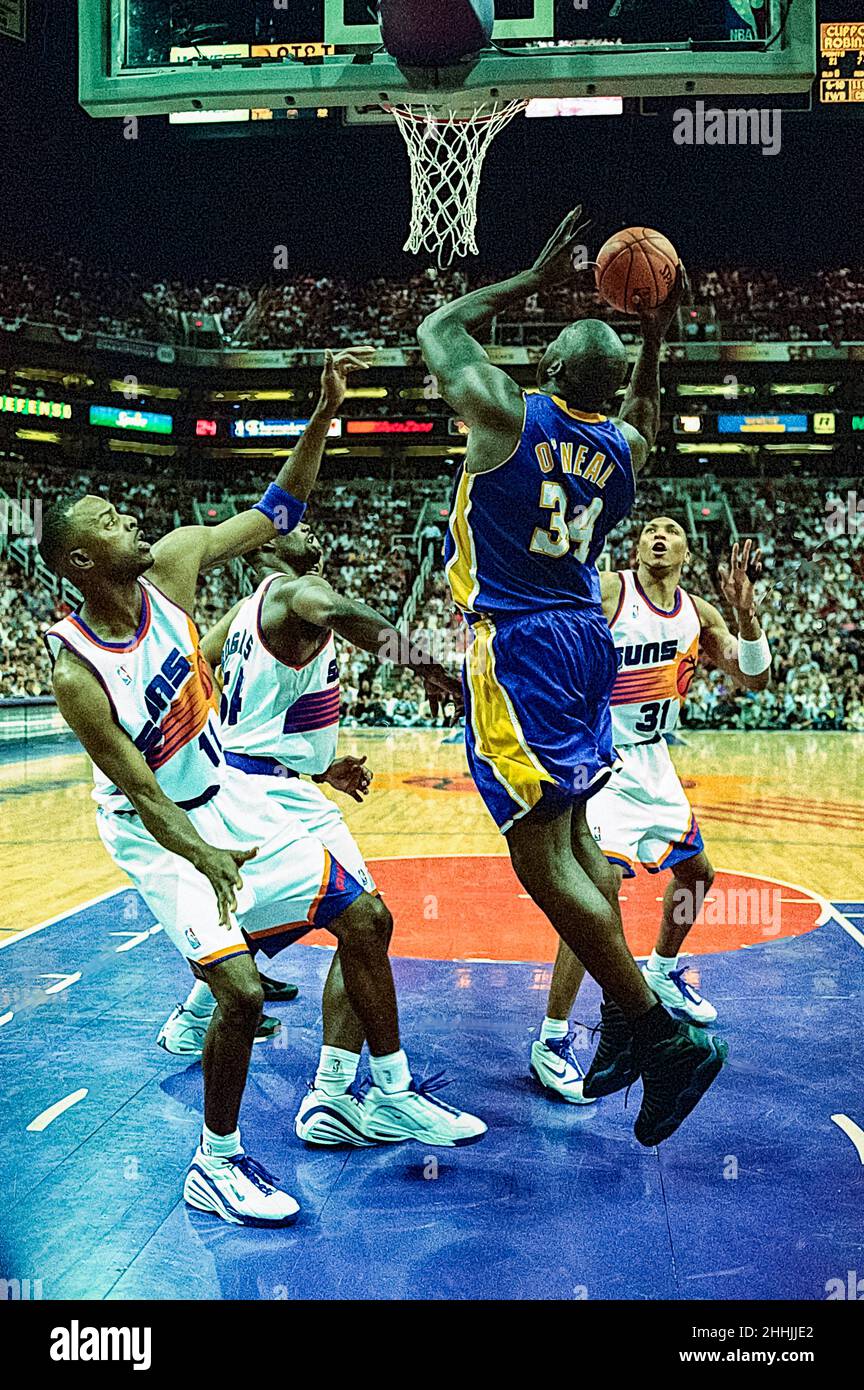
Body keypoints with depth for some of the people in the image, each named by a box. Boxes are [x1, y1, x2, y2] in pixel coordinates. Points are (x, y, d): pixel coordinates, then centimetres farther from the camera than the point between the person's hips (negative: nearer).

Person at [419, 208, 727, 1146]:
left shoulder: (506, 412, -10)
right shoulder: (624, 445, 5)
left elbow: (437, 329, 10)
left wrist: (534, 279, 13)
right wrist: (657, 331, 26)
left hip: (517, 646, -7)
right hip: (586, 638, 7)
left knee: (540, 856, -7)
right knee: (572, 832, 18)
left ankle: (666, 1038, -8)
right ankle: (624, 1016, 22)